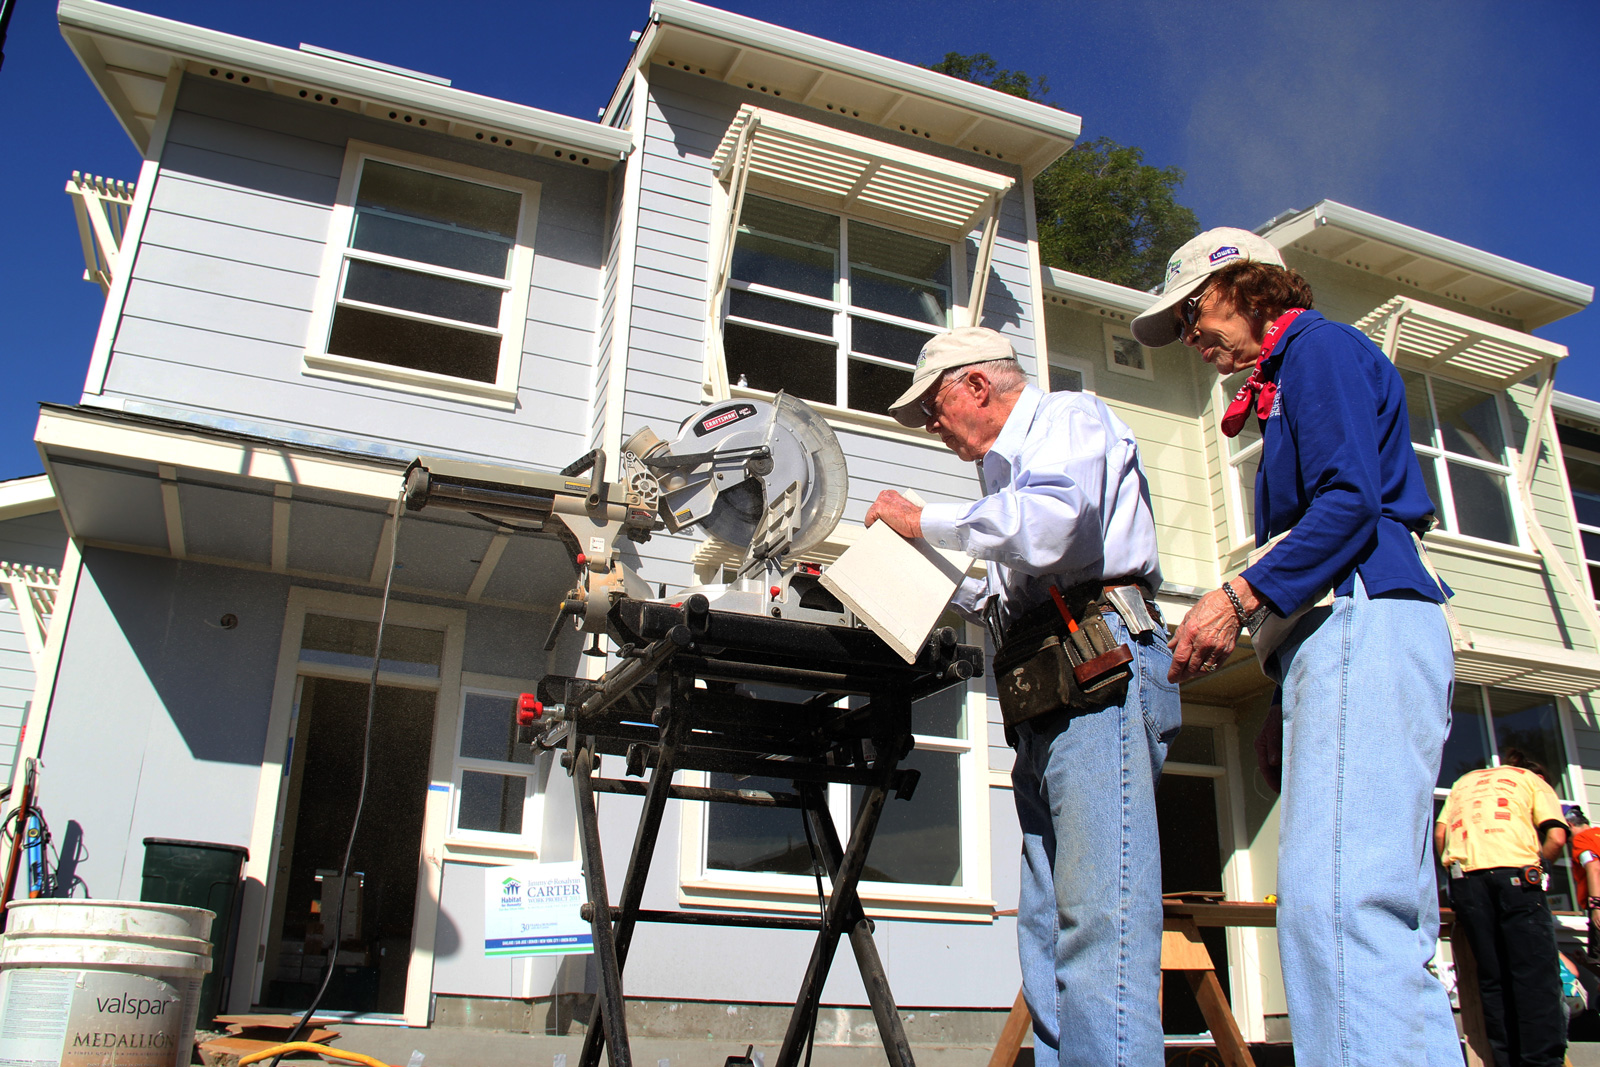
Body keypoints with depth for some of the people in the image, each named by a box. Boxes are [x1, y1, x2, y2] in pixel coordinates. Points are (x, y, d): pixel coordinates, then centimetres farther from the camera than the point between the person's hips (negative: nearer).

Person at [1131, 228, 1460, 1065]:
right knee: (1389, 918, 3)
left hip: (1364, 624, -11)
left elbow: (1353, 500, -12)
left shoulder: (1319, 346, 4)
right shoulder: (1284, 386, 32)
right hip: (1340, 642, 11)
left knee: (1335, 900, -23)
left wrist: (1243, 596, -17)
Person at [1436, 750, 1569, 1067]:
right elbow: (1557, 837, 5)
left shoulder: (1465, 781, 31)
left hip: (1464, 875, 3)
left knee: (1493, 978, 4)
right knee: (1536, 975, -5)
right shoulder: (1533, 781, 21)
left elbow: (1439, 834, 17)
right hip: (1514, 870, -3)